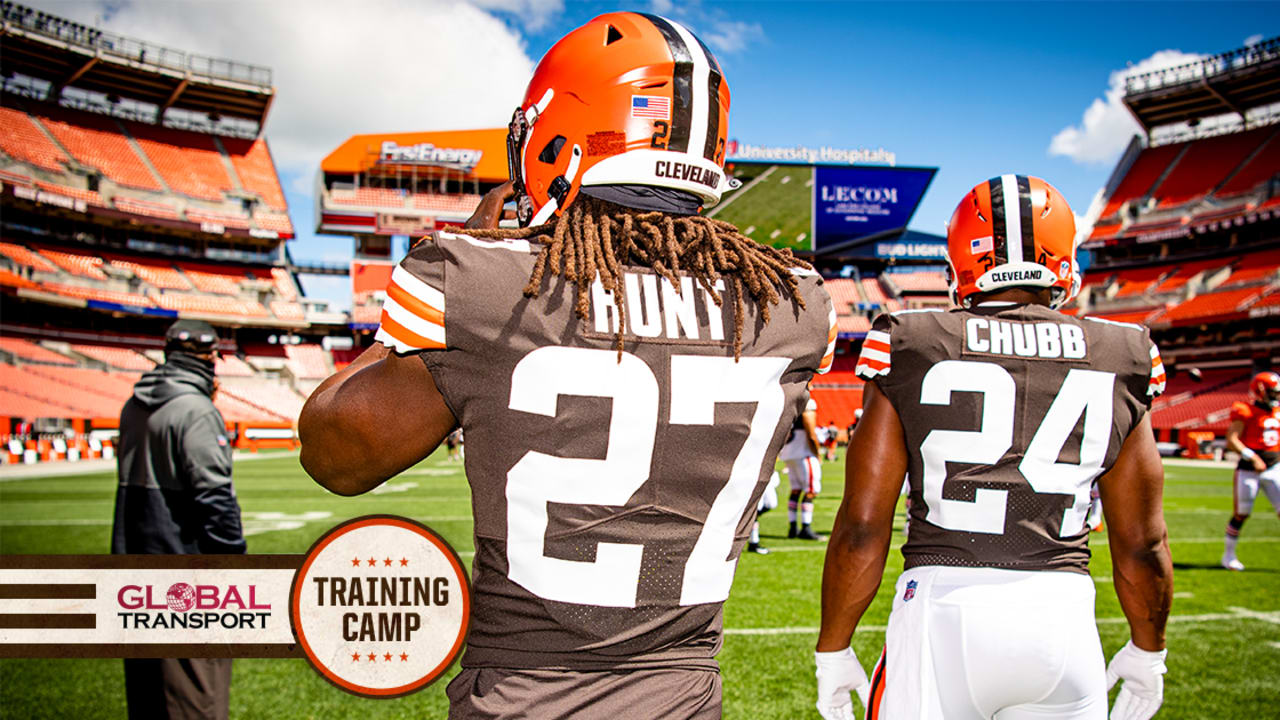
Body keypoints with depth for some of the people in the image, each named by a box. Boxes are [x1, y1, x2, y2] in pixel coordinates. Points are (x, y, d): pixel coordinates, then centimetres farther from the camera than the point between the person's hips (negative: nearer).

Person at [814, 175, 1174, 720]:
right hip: (1061, 615, 2)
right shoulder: (1120, 360, 3)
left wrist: (833, 651, 8)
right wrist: (1148, 651, 25)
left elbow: (862, 526, -4)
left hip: (941, 609, -2)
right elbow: (1142, 542, 9)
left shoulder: (910, 350, -3)